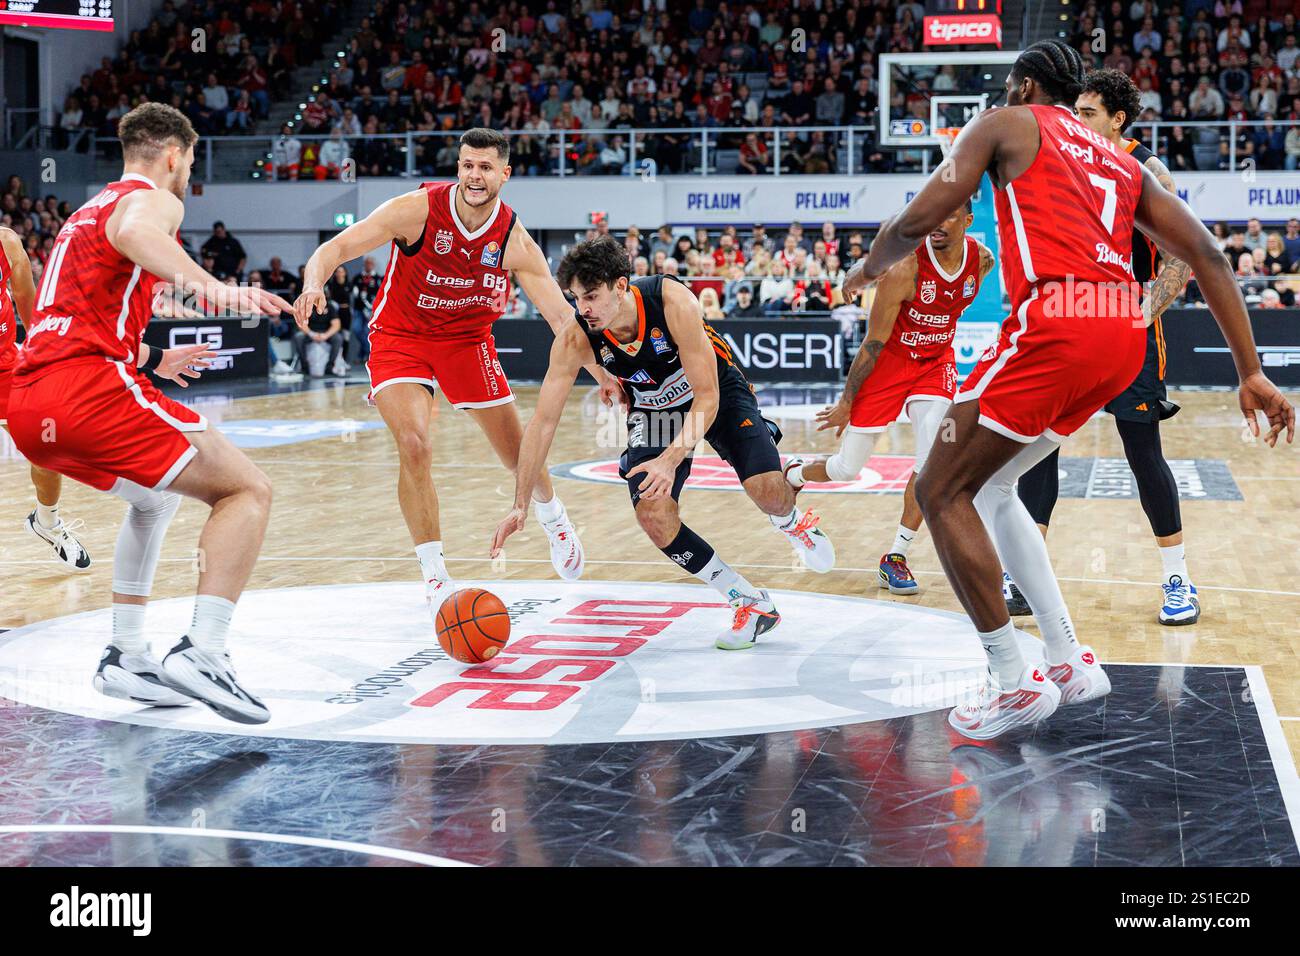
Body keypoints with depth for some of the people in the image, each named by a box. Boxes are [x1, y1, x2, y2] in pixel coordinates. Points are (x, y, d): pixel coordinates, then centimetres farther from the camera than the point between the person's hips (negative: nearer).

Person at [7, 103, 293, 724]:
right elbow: (131, 233, -23)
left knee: (155, 497, 32)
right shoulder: (153, 200, 4)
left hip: (27, 405, 9)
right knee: (249, 490, -5)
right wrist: (214, 290, -36)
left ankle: (128, 658, 24)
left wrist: (151, 362, 51)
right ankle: (201, 653, -20)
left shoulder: (87, 211, 32)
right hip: (88, 389, -9)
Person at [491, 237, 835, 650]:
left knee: (767, 490, -24)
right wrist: (520, 505, -22)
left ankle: (793, 523, 18)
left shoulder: (673, 302, -34)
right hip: (654, 410, 3)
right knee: (653, 516, -20)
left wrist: (670, 461, -43)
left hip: (718, 392, -3)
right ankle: (752, 604, -3)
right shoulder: (574, 340, -25)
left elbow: (707, 399, -31)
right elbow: (543, 422, -18)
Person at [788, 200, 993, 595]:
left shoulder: (982, 259, -13)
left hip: (936, 362, 4)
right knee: (847, 469, 5)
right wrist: (846, 401, -12)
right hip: (889, 360, -3)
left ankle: (896, 558, -5)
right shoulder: (905, 268, -27)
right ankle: (793, 475, 41)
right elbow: (873, 342, -19)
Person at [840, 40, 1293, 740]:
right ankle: (1068, 661, 19)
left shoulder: (1006, 125, 12)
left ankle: (1013, 682, 2)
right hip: (1125, 335, 8)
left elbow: (918, 221, 4)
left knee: (941, 493, 4)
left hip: (1057, 319, -8)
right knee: (987, 485, 22)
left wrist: (867, 269, 26)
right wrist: (1251, 373, 16)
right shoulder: (1123, 162, 28)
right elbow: (1206, 256, 18)